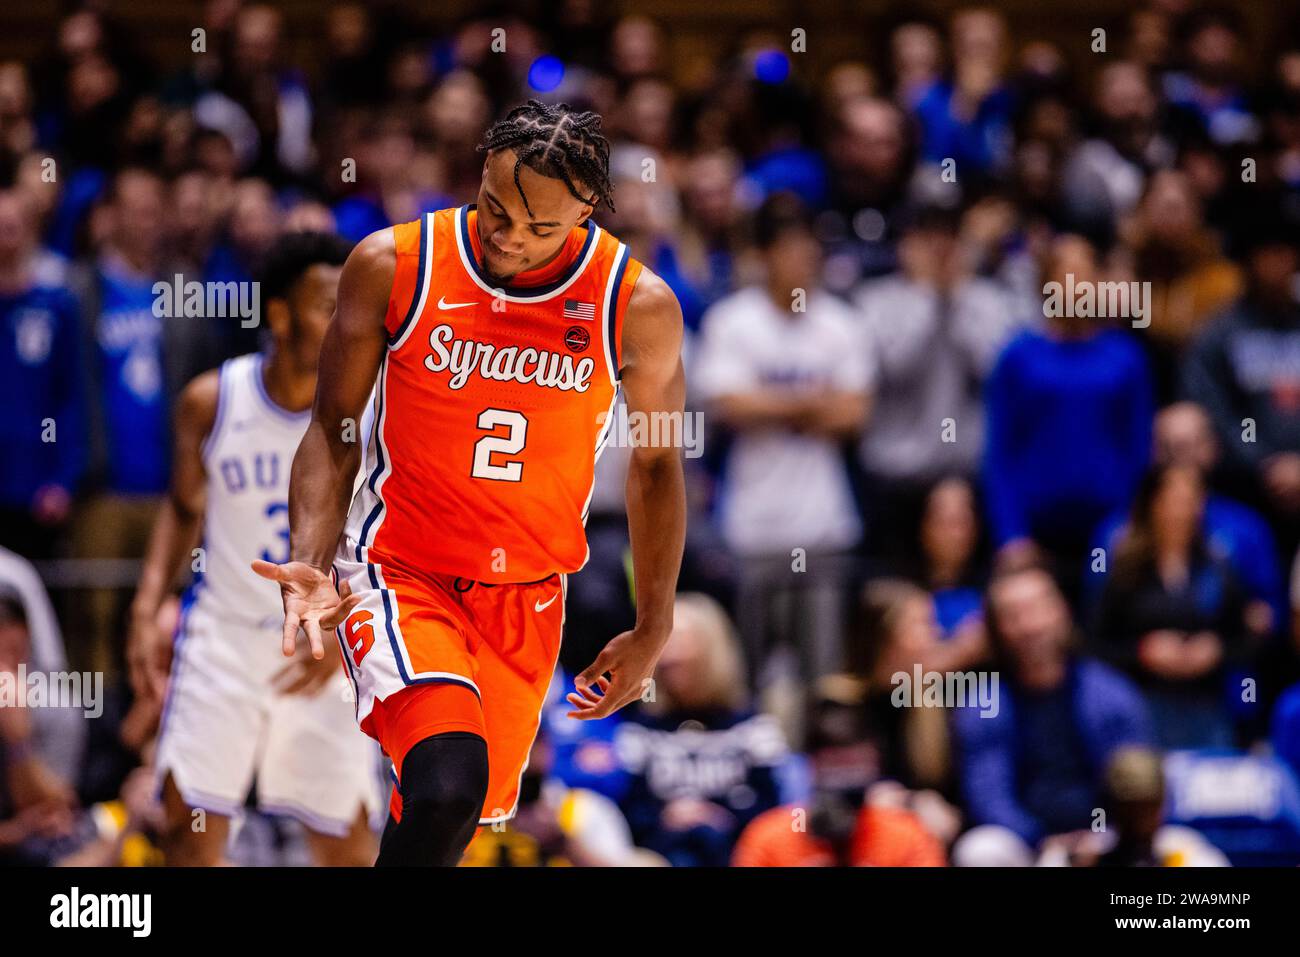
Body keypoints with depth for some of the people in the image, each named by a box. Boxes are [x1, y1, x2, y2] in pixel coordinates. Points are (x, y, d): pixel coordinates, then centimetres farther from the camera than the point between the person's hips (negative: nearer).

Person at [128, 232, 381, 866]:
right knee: (191, 827, -5)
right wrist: (147, 612, 1)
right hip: (224, 637, 1)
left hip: (327, 656, -1)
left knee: (346, 841, 1)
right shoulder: (211, 402, -5)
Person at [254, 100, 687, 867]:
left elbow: (657, 464, 6)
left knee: (466, 816, 10)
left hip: (526, 598, 3)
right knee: (447, 783, -28)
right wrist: (310, 564, -16)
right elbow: (332, 427, -1)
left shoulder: (639, 307, -9)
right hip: (397, 573, -3)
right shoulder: (393, 266, -11)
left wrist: (653, 631, 7)